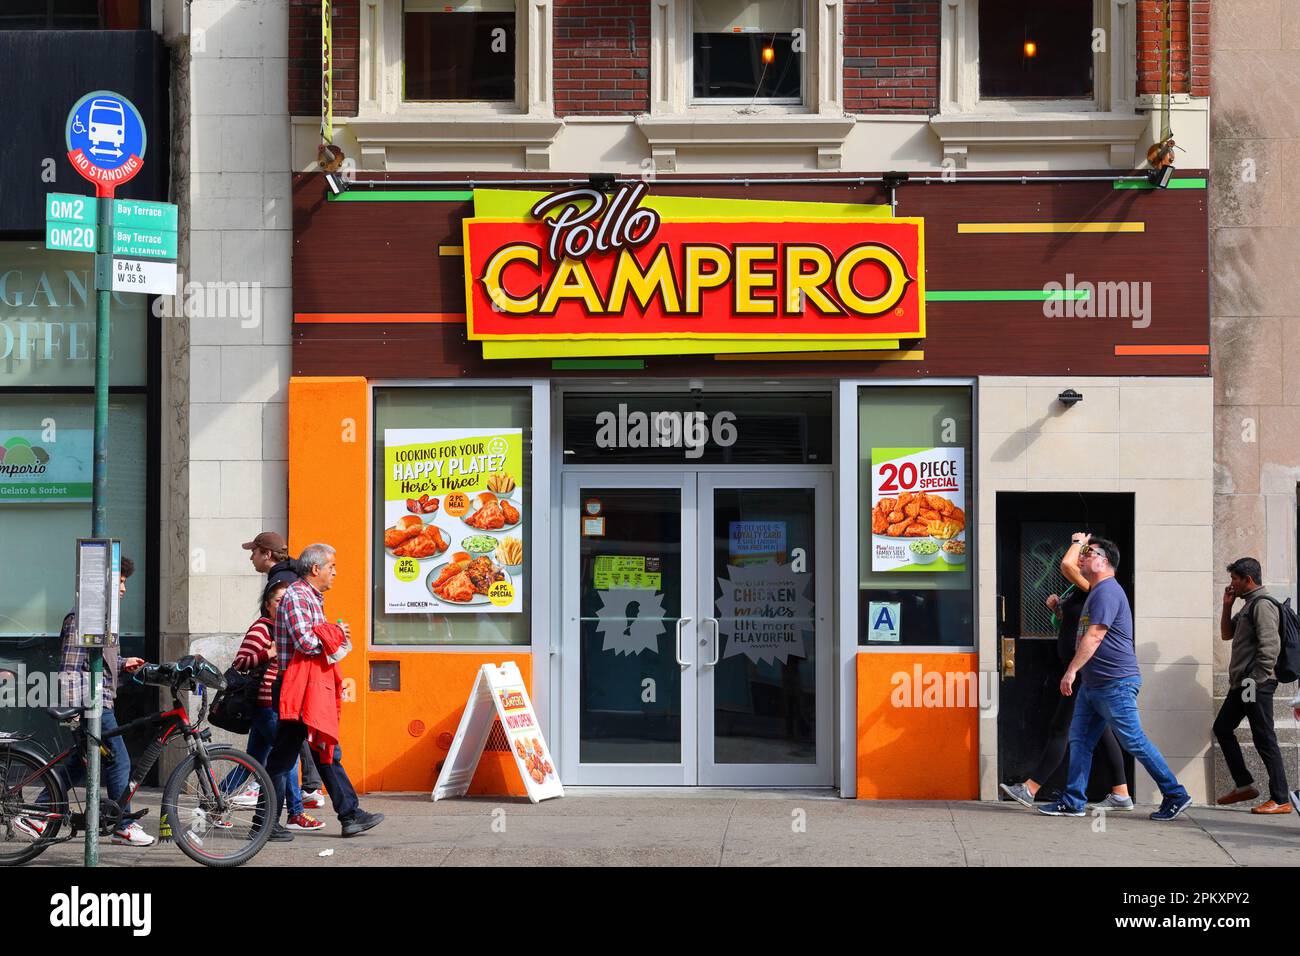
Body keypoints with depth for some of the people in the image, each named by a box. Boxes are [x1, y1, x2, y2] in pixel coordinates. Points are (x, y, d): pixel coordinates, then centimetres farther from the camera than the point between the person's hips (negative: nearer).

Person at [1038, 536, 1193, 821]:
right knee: (1079, 740, 6)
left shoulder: (1107, 592, -15)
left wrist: (1072, 670, -27)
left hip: (1115, 683, -10)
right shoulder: (1097, 591, 17)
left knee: (1134, 741, -6)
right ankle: (1072, 802, 7)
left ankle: (1176, 795, 2)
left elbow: (1094, 637, -23)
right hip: (1092, 684, 11)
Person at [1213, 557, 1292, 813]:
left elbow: (1270, 645, -21)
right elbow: (1226, 634, 27)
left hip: (1257, 685, -11)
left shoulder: (1262, 604, -13)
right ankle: (1244, 785, 19)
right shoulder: (1248, 605, 18)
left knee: (1264, 739, -8)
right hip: (1242, 684, 11)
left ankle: (1280, 800, -5)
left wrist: (1257, 679, -21)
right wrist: (1227, 605, 14)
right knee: (1222, 728, 15)